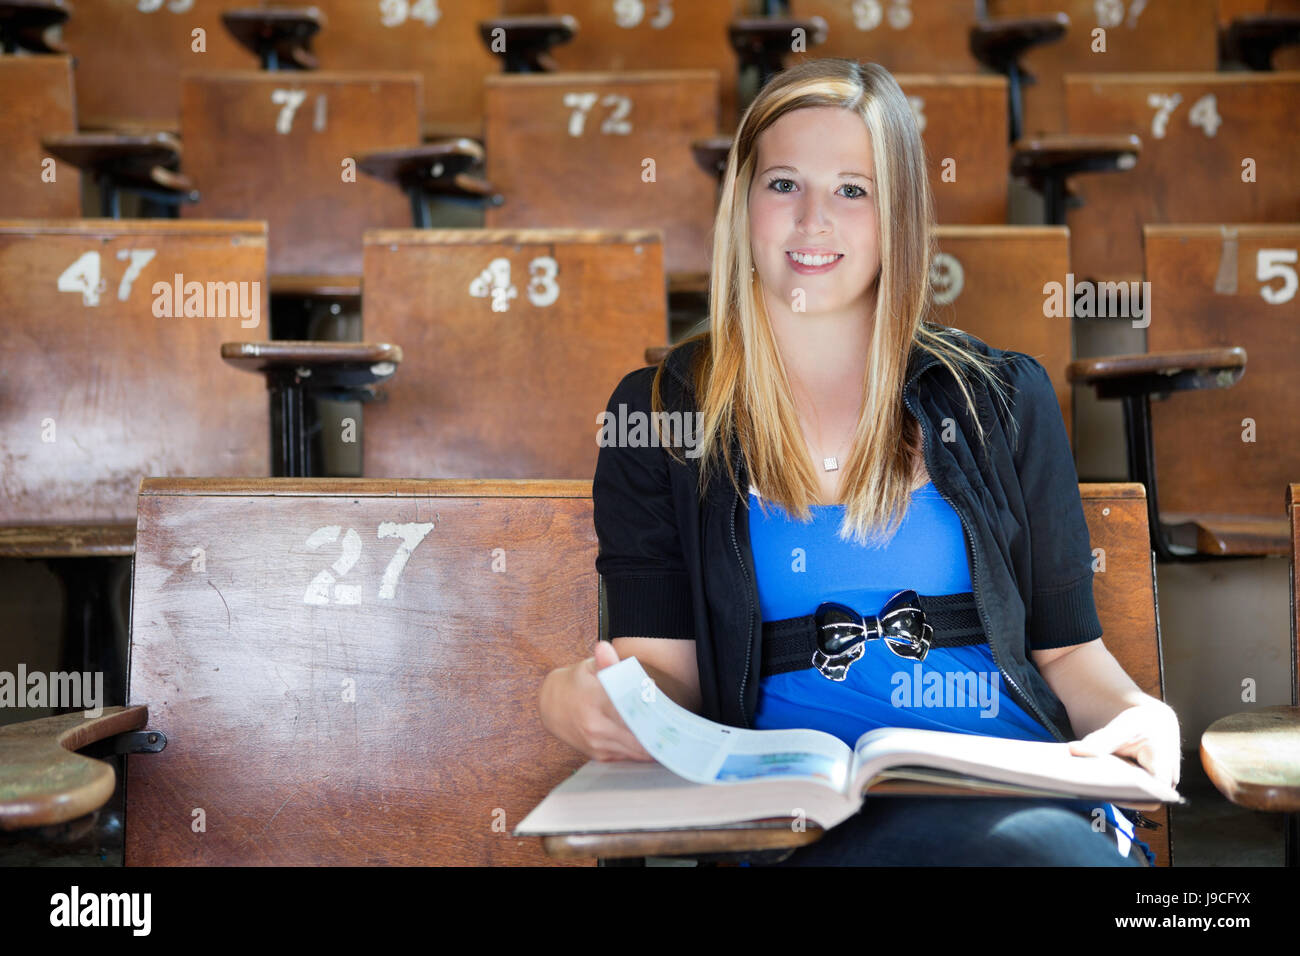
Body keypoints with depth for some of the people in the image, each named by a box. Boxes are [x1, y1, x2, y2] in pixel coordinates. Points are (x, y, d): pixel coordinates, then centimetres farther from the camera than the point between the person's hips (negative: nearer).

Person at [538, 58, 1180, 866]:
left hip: (1020, 791, 3)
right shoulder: (657, 412, 8)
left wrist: (1133, 710, -9)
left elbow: (1067, 646, 14)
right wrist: (574, 701, -21)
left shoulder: (1002, 398, 13)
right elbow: (664, 670, 2)